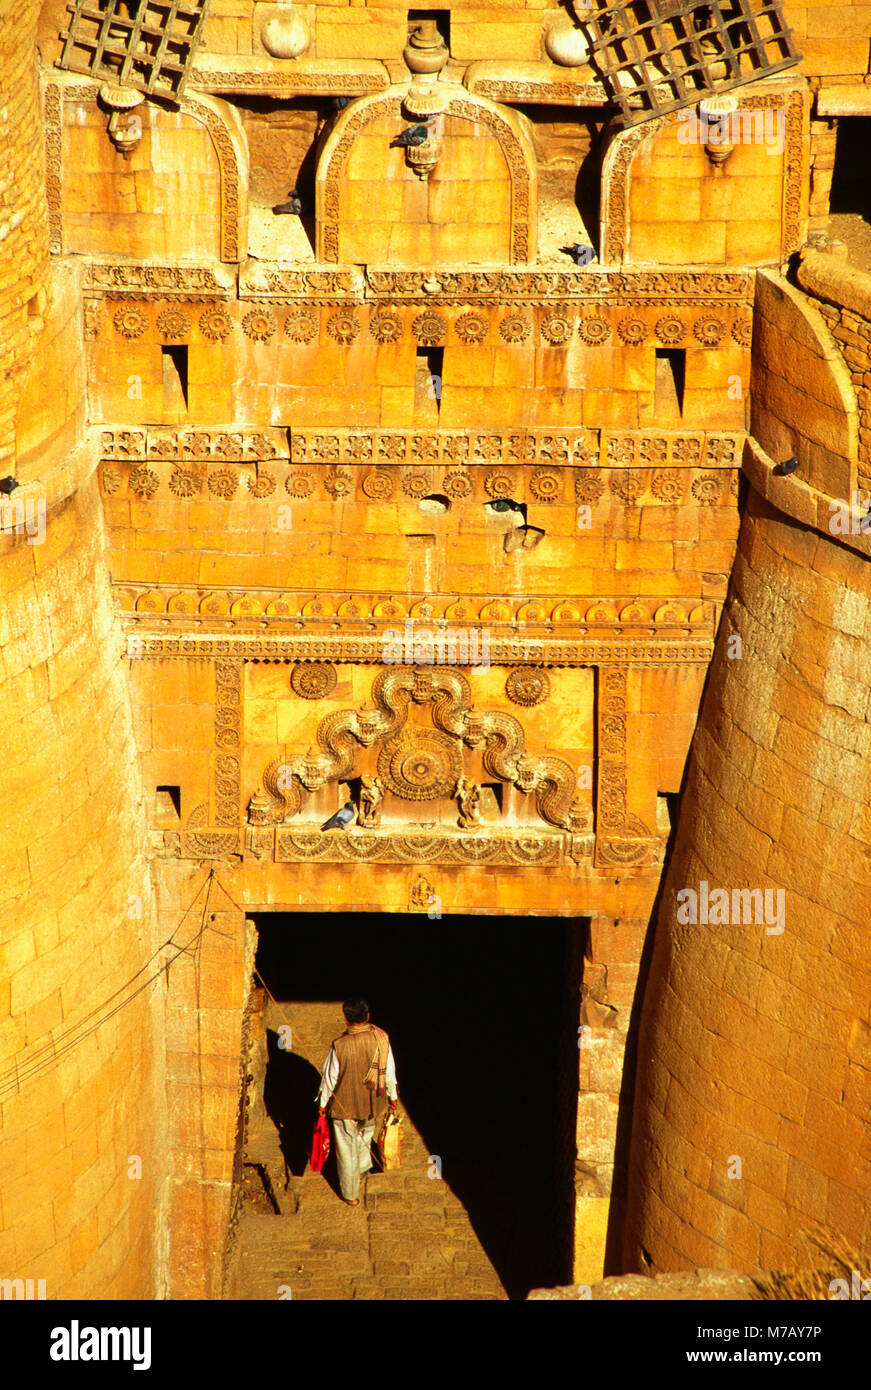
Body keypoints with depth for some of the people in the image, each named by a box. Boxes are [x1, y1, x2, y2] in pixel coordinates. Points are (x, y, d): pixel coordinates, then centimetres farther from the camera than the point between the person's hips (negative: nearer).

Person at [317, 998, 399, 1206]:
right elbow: (390, 1070, -5)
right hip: (373, 1103, 3)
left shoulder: (339, 1047, -28)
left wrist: (322, 1102, 4)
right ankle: (361, 1169, 56)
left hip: (345, 1105, -3)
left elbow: (329, 1078, -14)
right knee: (366, 1134, 34)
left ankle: (350, 1195, 31)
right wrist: (393, 1095, 12)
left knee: (347, 1151, 16)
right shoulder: (381, 1038, -19)